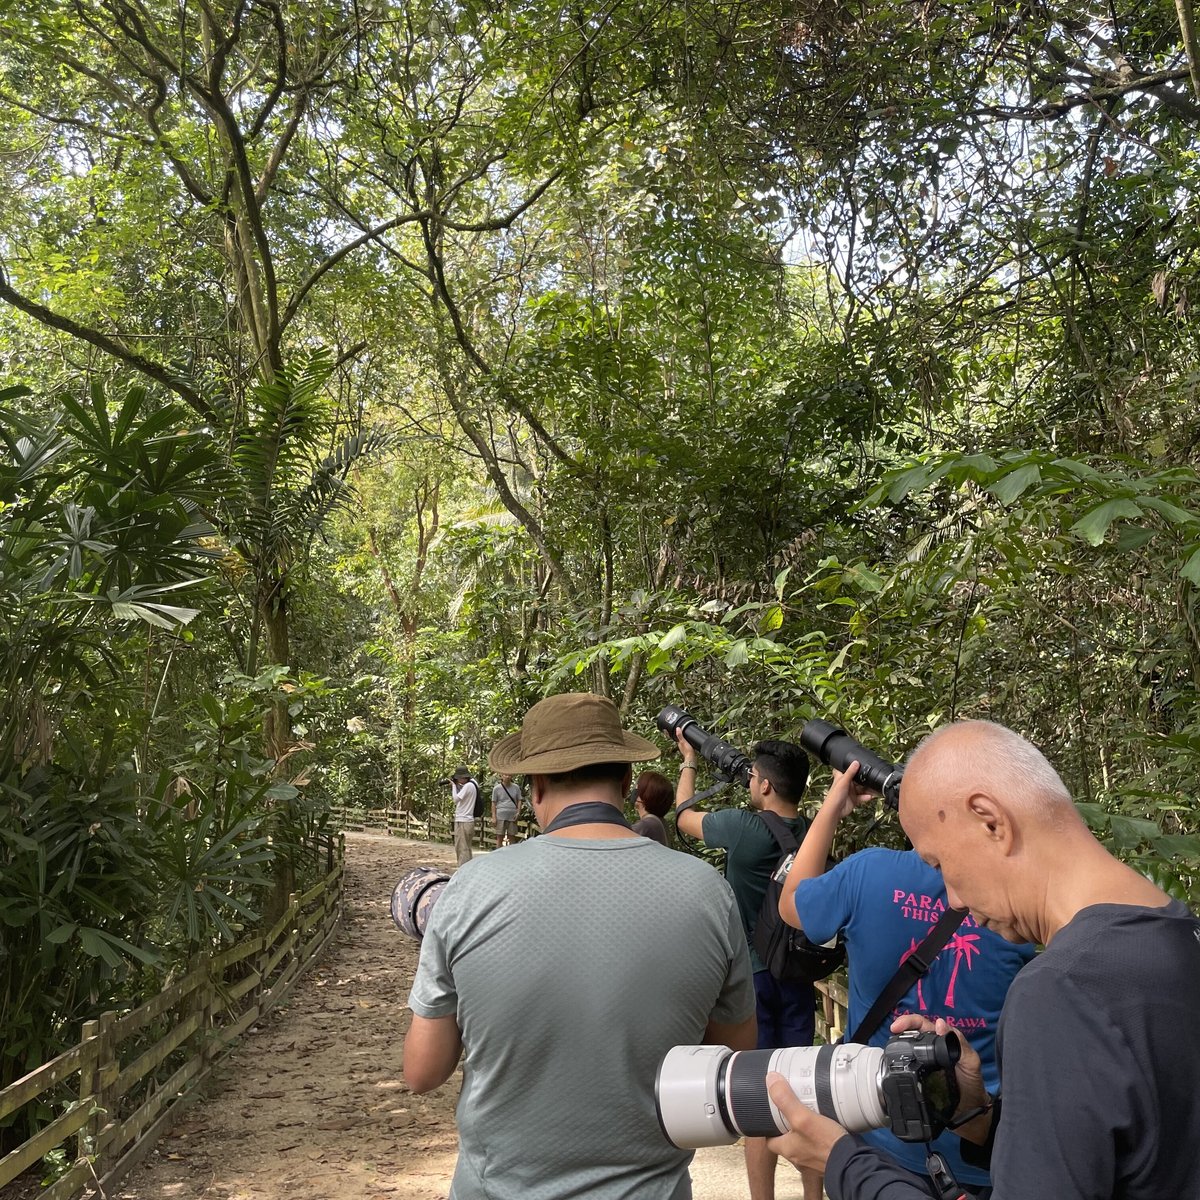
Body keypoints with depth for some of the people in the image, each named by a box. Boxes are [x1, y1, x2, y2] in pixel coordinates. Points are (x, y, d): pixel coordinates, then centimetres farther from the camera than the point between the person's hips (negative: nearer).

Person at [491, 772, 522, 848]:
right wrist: (494, 817, -4)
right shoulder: (497, 788, 1)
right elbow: (494, 803, 3)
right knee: (500, 838, 1)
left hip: (512, 816, 2)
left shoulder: (516, 787, 6)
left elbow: (519, 801, 11)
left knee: (512, 838, 6)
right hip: (501, 816, -2)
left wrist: (518, 812, -4)